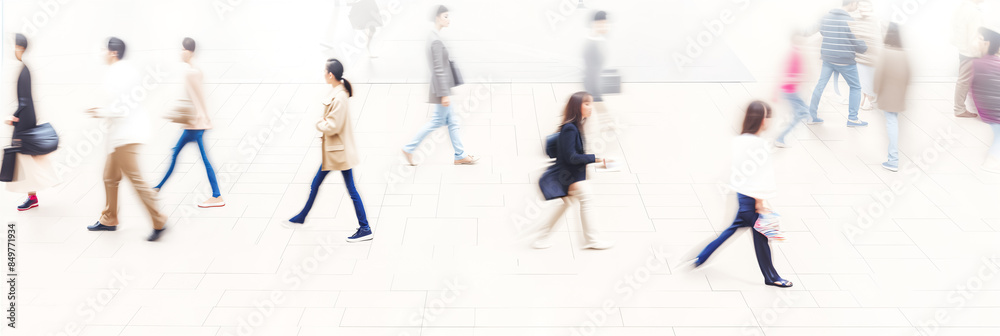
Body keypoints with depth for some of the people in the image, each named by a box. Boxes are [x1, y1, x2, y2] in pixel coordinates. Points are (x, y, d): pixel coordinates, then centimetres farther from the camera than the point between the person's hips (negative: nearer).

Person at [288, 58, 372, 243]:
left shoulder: (339, 98, -25)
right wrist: (323, 123, -2)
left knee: (351, 190, -1)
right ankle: (302, 216, 40)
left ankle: (365, 229, 7)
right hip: (331, 149, 10)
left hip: (340, 151, -10)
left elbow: (333, 126, -25)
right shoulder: (337, 91, 4)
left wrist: (319, 124, -8)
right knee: (315, 184, 22)